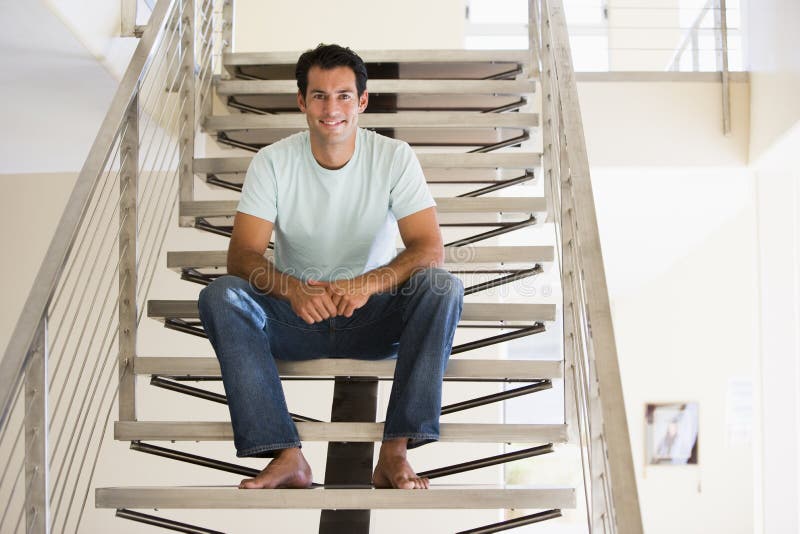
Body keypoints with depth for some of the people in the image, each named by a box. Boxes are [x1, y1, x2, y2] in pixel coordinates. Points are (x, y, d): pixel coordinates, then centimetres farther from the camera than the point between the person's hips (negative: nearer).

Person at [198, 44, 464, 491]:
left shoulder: (395, 157, -7)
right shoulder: (273, 162, -6)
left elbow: (430, 249, -17)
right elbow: (243, 253, -15)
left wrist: (368, 283, -37)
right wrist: (293, 288, -37)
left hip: (374, 317, 0)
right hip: (297, 317, 1)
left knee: (443, 287, -30)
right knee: (220, 295, -27)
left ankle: (395, 453, -30)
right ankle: (287, 457, -34)